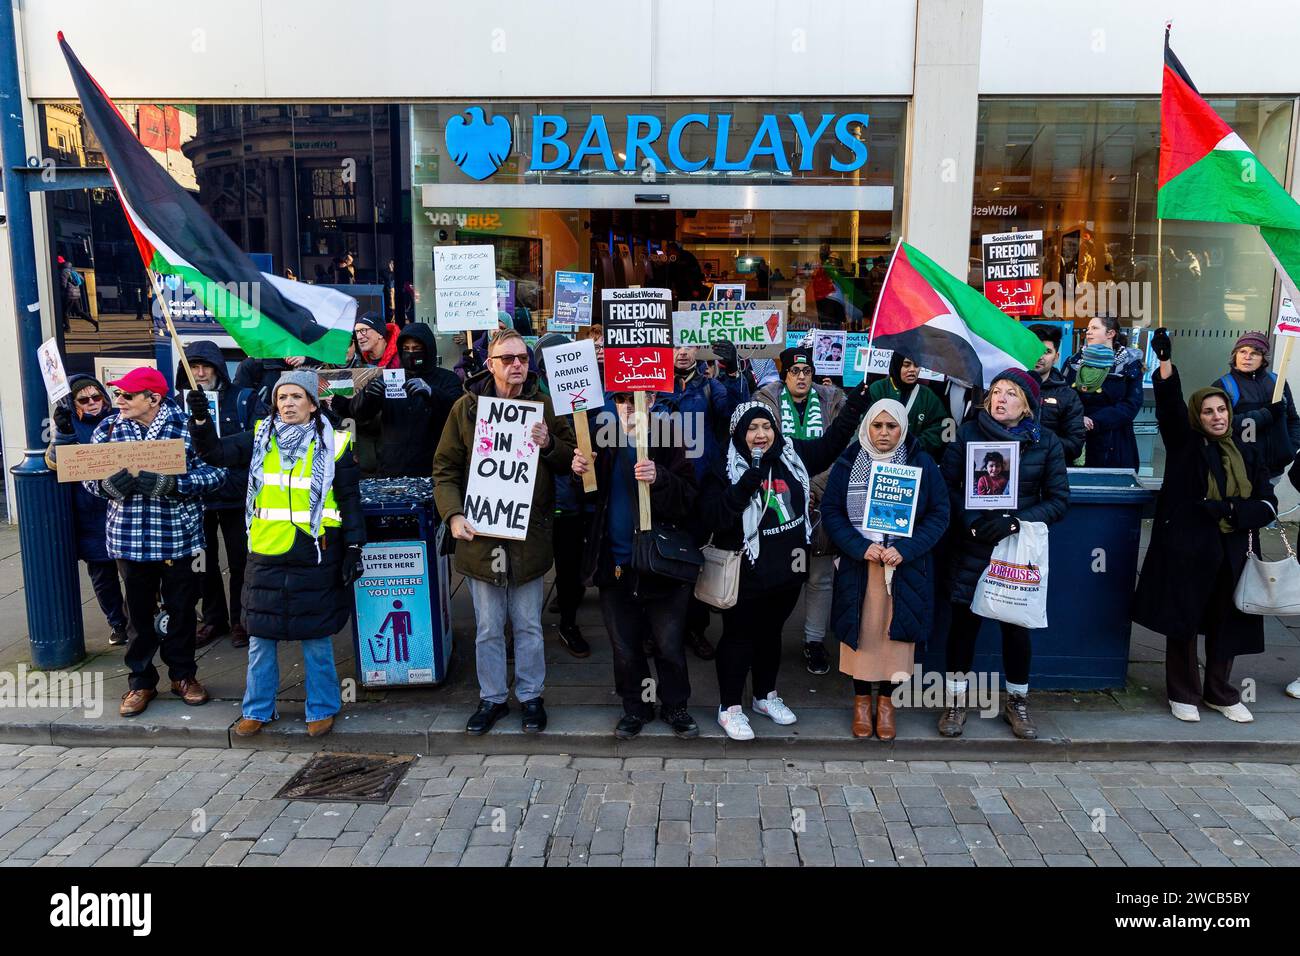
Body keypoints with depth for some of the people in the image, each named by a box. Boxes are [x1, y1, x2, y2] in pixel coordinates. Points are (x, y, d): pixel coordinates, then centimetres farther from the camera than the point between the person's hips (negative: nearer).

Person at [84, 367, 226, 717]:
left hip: (179, 535, -2)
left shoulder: (187, 425, -7)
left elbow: (215, 472, -11)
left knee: (181, 609, 11)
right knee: (139, 612, 11)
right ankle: (141, 681, 27)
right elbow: (88, 475, 7)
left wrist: (171, 483, -24)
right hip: (130, 538, 2)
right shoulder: (108, 428, 3)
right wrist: (108, 485, -15)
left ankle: (183, 675, 29)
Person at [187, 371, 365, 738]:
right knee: (260, 636, 11)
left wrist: (353, 549, -3)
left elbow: (350, 500, 0)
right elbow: (216, 452, -2)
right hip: (266, 555, 3)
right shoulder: (260, 439, 6)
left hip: (315, 556, -3)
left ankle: (322, 708, 22)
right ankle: (257, 709, 27)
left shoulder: (333, 444, -1)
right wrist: (201, 419, -19)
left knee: (316, 638, 6)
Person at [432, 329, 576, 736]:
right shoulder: (466, 407, 1)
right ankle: (492, 698, 29)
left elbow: (570, 461, 5)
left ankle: (531, 696, 29)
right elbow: (445, 468, 3)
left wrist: (549, 444, -15)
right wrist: (453, 515, -10)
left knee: (528, 626, 12)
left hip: (529, 535, 0)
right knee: (487, 629, 12)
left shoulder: (545, 405, 2)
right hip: (480, 535, 0)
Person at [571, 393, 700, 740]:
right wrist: (581, 472, -7)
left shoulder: (669, 441, -9)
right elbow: (593, 496, 14)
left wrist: (659, 479, -34)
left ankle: (675, 706, 30)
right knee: (625, 647, 14)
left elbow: (688, 501, -17)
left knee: (669, 646, 9)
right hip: (614, 563, 4)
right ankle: (636, 707, 33)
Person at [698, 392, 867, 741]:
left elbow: (831, 442, 16)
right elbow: (712, 518, -22)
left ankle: (766, 696, 39)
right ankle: (730, 707, 21)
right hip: (746, 573, -5)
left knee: (771, 633, 21)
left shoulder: (793, 454, 1)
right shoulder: (726, 469, -14)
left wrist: (855, 405, 11)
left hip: (788, 568, 6)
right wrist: (747, 484, -30)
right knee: (739, 637, 6)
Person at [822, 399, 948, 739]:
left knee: (896, 631, 5)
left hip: (906, 567, 0)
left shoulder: (922, 463, 1)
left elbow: (939, 514, -1)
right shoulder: (848, 463, 2)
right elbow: (830, 510, 0)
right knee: (862, 631, 5)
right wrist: (860, 547, -14)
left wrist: (905, 550, -13)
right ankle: (861, 699, 22)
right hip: (858, 565, 0)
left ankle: (886, 701, 22)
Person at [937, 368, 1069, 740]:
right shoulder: (969, 432, -2)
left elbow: (1059, 499, -1)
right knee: (964, 620, 5)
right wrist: (974, 522, -18)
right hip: (971, 546, -1)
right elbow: (948, 485, -4)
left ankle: (1017, 702, 27)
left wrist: (1015, 522, -15)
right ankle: (956, 700, 20)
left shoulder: (1045, 442, 1)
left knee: (1016, 624, 7)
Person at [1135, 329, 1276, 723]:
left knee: (1225, 624, 11)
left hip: (1232, 553, 3)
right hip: (1186, 550, -3)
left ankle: (1220, 693, 29)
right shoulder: (1184, 444, 2)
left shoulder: (1249, 452, 11)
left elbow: (1268, 504, 8)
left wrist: (1230, 510, -12)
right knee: (1183, 622, 4)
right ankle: (1184, 693, 20)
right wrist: (1165, 360, -30)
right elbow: (1170, 405, -15)